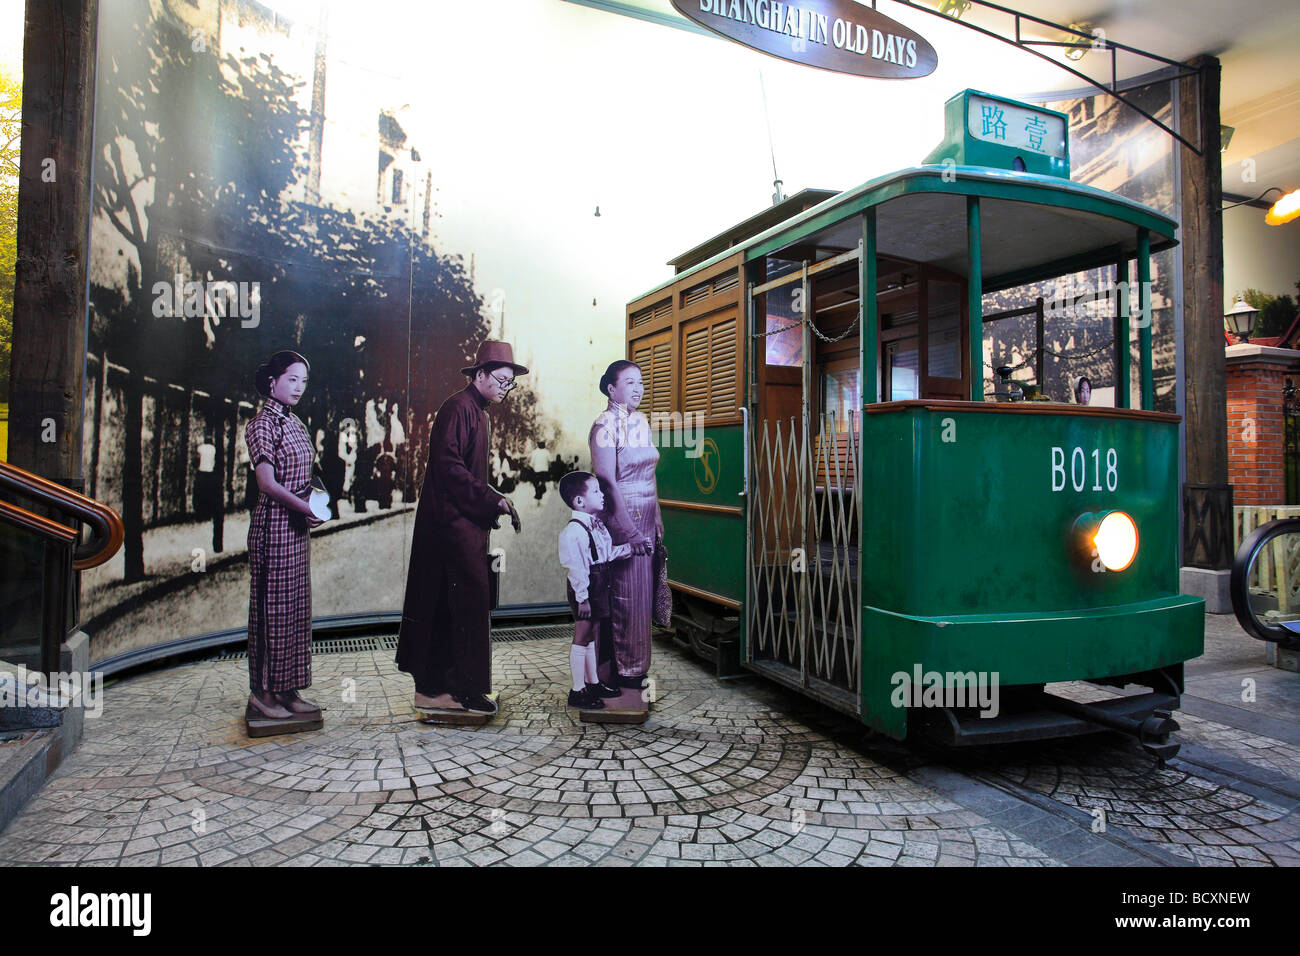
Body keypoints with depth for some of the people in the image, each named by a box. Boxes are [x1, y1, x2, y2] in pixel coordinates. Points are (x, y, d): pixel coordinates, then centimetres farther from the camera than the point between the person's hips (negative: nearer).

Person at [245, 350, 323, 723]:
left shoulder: (295, 423, 14)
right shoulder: (263, 424, -10)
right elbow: (267, 482, -18)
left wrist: (314, 496, 2)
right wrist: (306, 507, -19)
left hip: (297, 526, 8)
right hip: (274, 524, -8)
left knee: (296, 605, 11)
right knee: (272, 606, -2)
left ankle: (287, 689, 20)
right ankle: (262, 692, 9)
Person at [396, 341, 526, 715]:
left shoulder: (477, 412, 21)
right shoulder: (458, 408, -11)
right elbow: (449, 465, -20)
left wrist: (494, 506, 11)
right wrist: (491, 500, -17)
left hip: (465, 522, 10)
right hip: (453, 519, -10)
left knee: (445, 605, 11)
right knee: (473, 599, -9)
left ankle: (432, 687, 18)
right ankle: (468, 688, -1)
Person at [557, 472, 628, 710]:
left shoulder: (597, 525, 9)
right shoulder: (573, 531, -22)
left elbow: (608, 553, 18)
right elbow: (576, 568, -23)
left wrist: (631, 548, 6)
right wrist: (582, 598, -23)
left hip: (599, 584, 9)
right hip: (584, 587, -9)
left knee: (592, 635, 19)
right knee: (582, 637, -1)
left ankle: (593, 682, 32)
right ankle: (577, 691, 9)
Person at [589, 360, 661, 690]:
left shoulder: (641, 421, 12)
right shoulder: (606, 425, -12)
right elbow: (608, 481, -18)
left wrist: (656, 518, 16)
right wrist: (629, 529, -20)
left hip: (646, 517, 8)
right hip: (621, 516, -8)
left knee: (644, 591, 13)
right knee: (628, 594, -1)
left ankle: (637, 666, 26)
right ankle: (627, 669, 13)